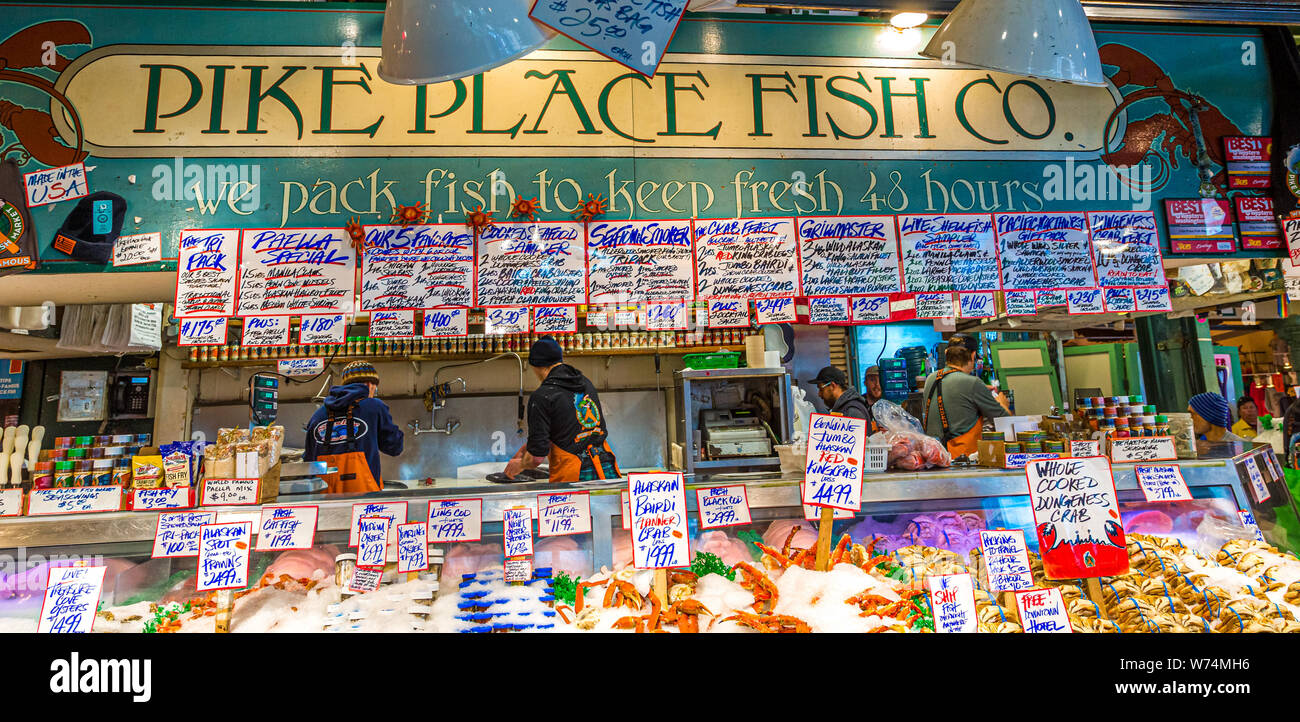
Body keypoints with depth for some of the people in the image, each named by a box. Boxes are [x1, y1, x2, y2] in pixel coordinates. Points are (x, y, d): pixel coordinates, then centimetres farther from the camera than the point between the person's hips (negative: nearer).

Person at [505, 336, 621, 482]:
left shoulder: (542, 397, -8)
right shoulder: (586, 382, 12)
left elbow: (537, 457, -8)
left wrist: (520, 465, 15)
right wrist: (529, 447, 31)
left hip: (574, 476, -6)